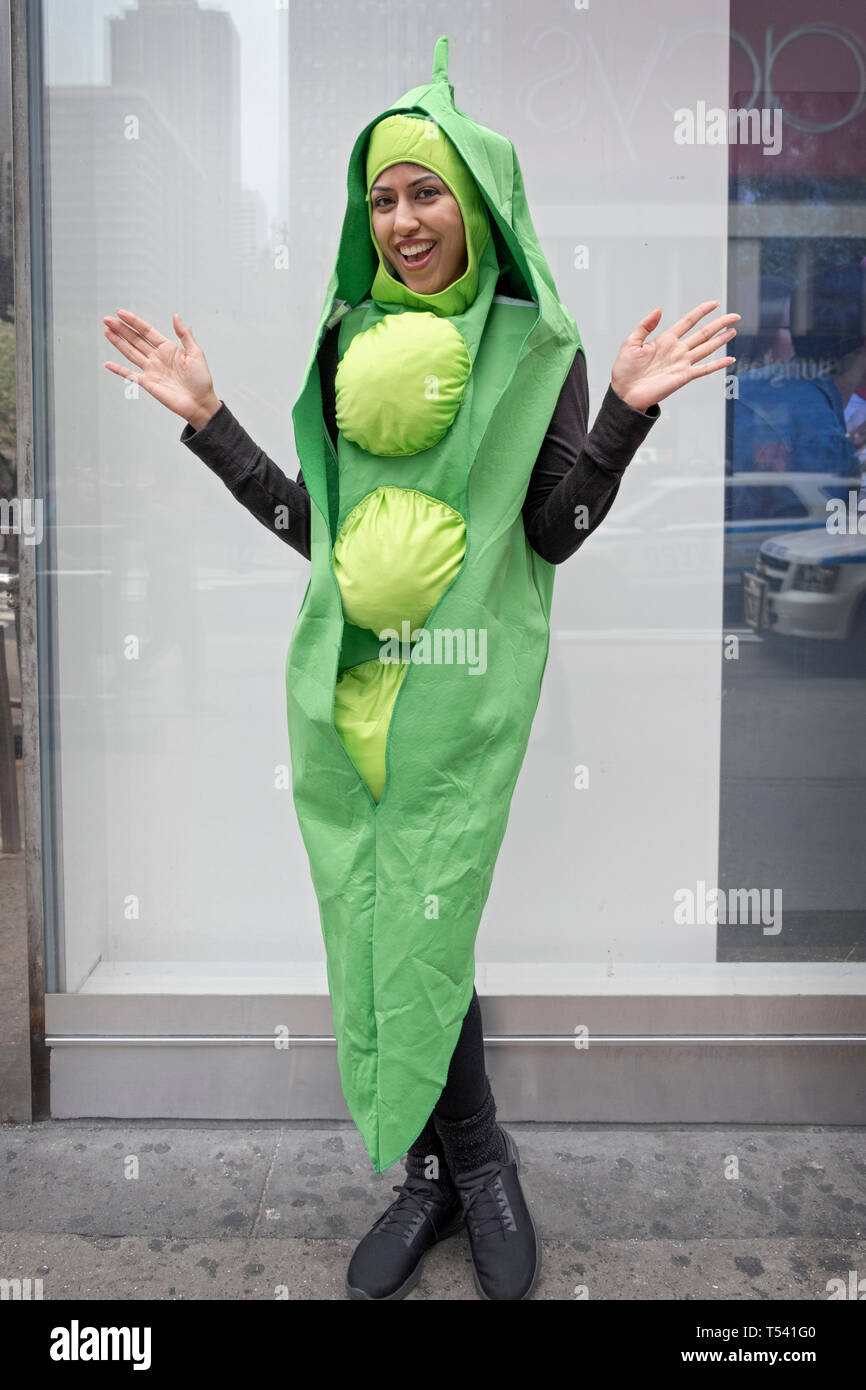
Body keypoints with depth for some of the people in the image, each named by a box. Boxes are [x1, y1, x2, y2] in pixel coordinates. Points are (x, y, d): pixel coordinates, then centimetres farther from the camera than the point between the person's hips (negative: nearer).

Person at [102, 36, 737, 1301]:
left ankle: (466, 1165, 23)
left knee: (423, 925, -3)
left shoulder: (535, 346, 2)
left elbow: (557, 532, -3)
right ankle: (450, 1167, 25)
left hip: (458, 685, -4)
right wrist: (206, 418, 8)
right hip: (343, 677, 4)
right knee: (373, 925, 6)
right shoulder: (349, 339, 12)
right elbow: (312, 521, 11)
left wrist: (628, 409, -14)